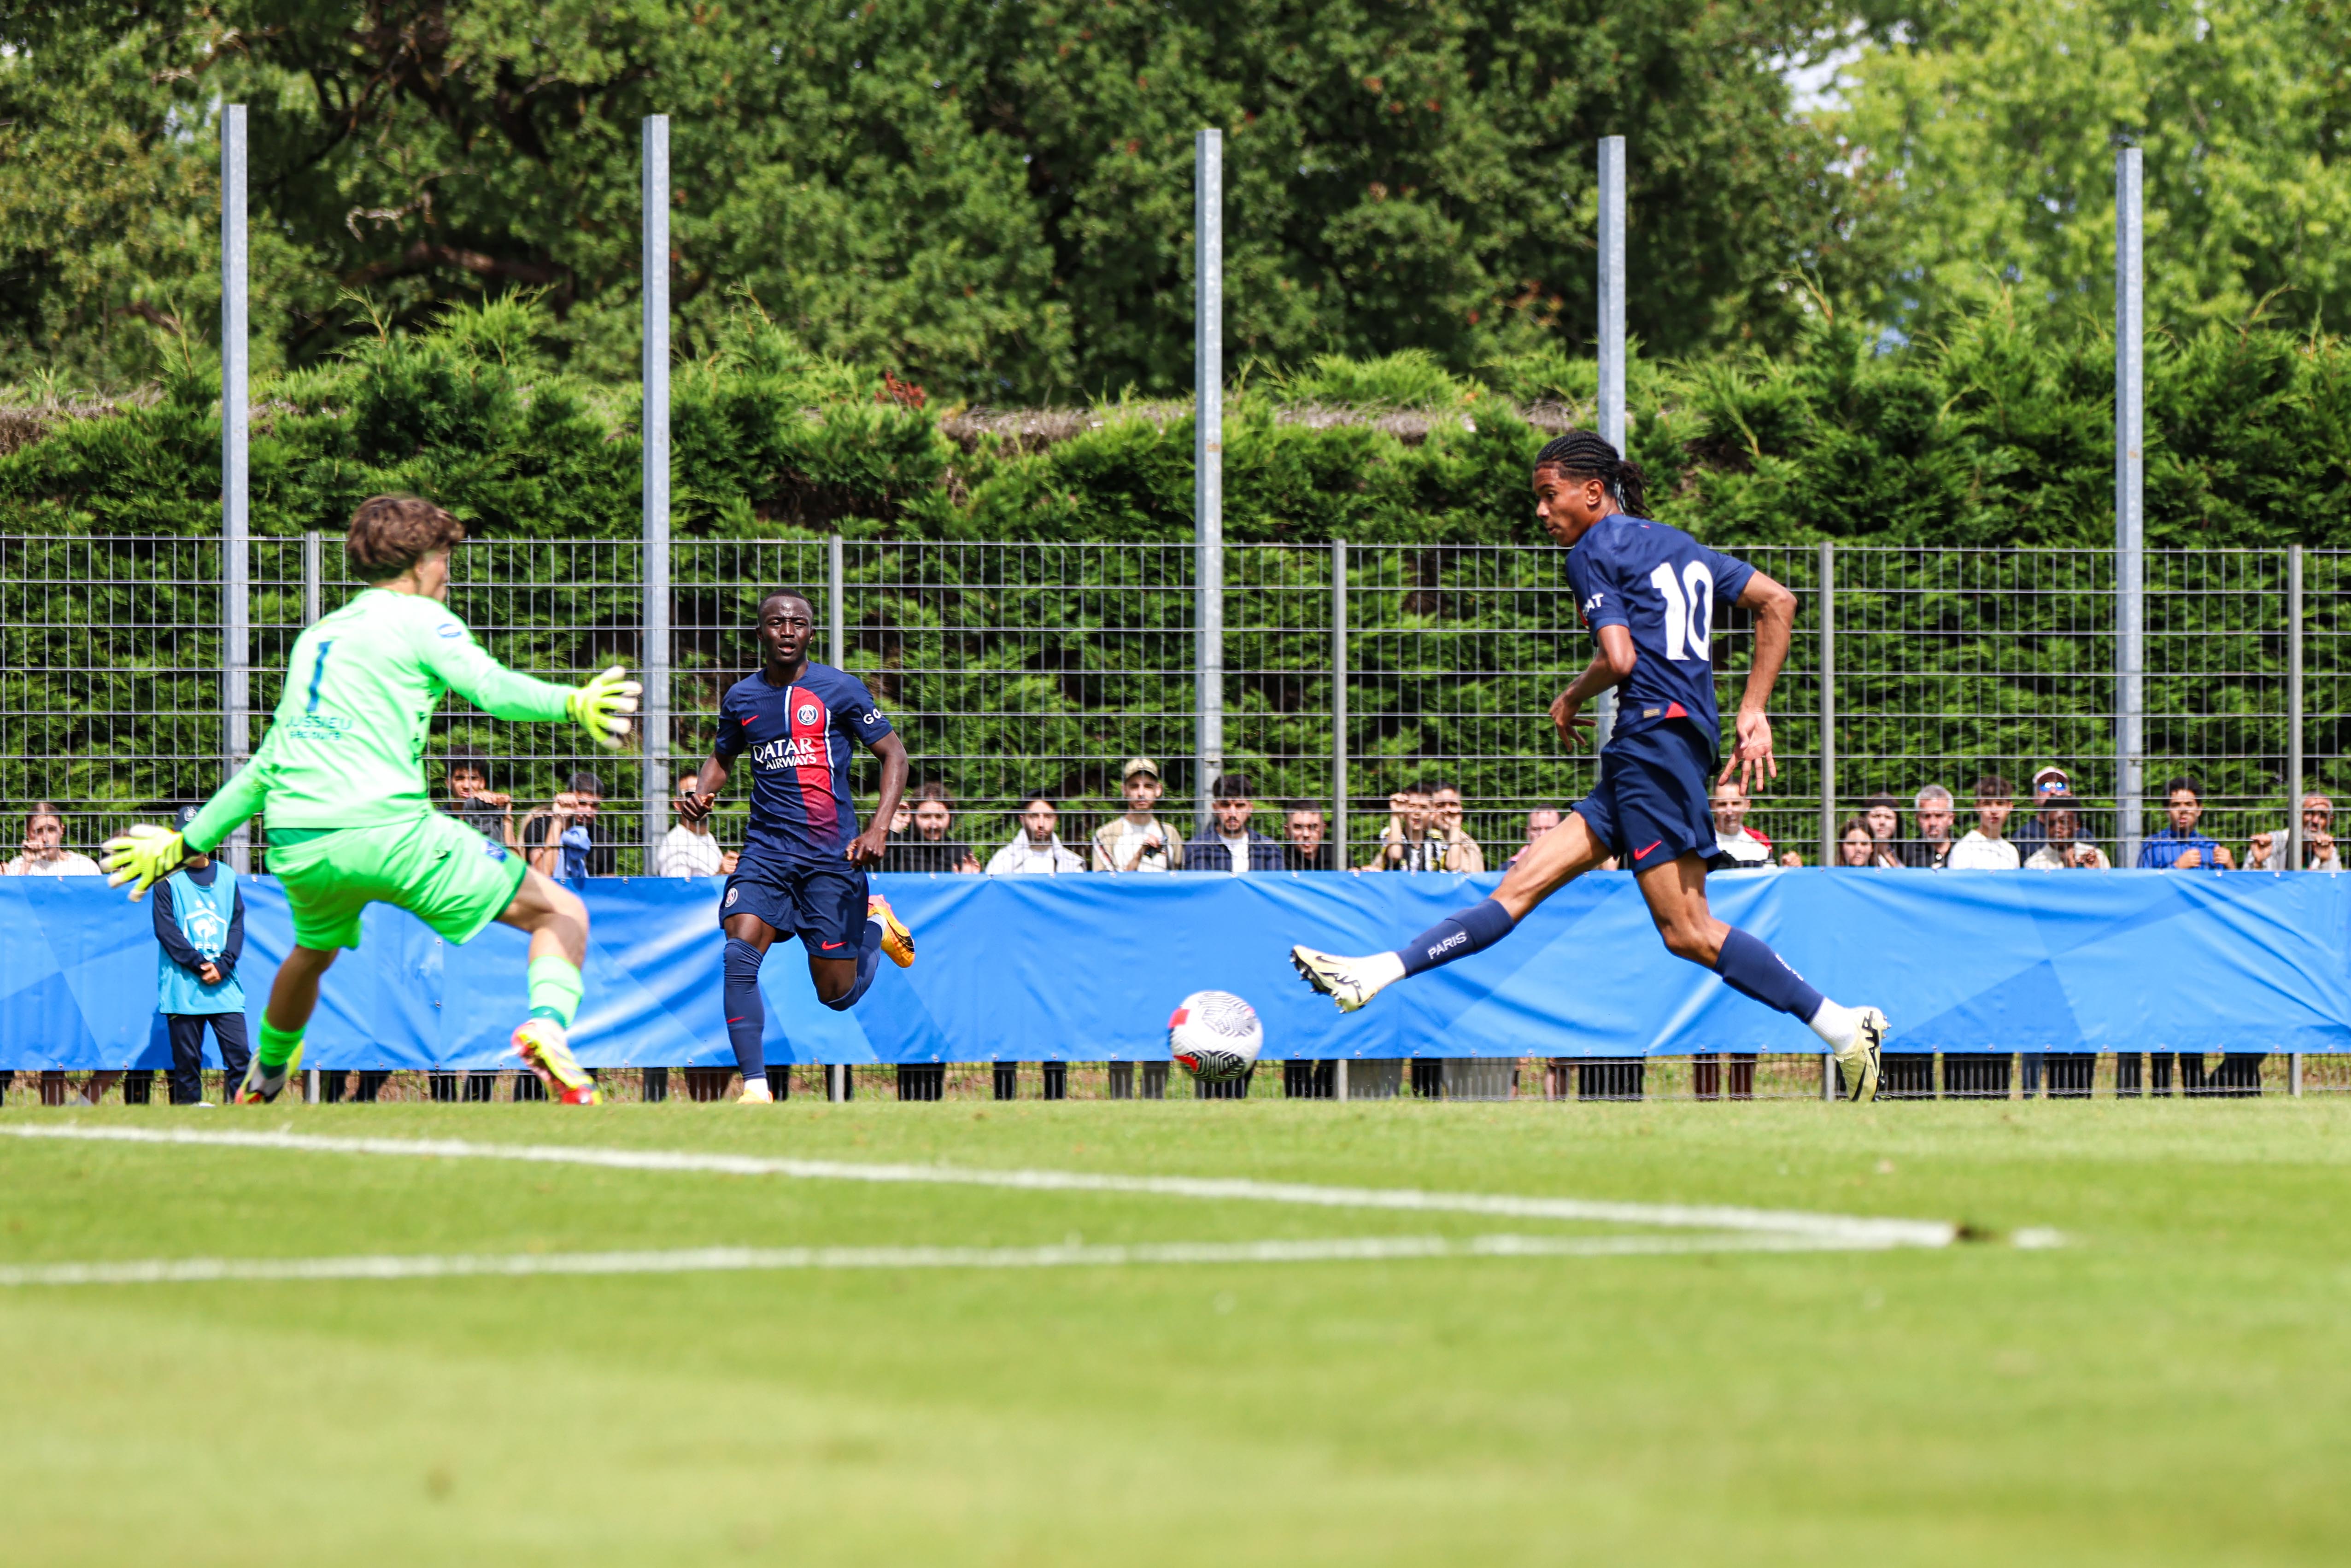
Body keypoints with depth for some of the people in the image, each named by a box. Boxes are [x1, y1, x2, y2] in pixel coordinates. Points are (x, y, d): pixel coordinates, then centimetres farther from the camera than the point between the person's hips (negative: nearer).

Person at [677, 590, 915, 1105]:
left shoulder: (840, 690, -3)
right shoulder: (741, 698, 8)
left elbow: (893, 754, 1)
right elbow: (722, 757, 26)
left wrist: (879, 828, -12)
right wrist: (701, 795, 3)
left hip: (832, 851, -3)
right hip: (766, 849, 3)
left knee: (837, 994, 2)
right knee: (740, 954, -21)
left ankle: (876, 924, 36)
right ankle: (754, 1085, -17)